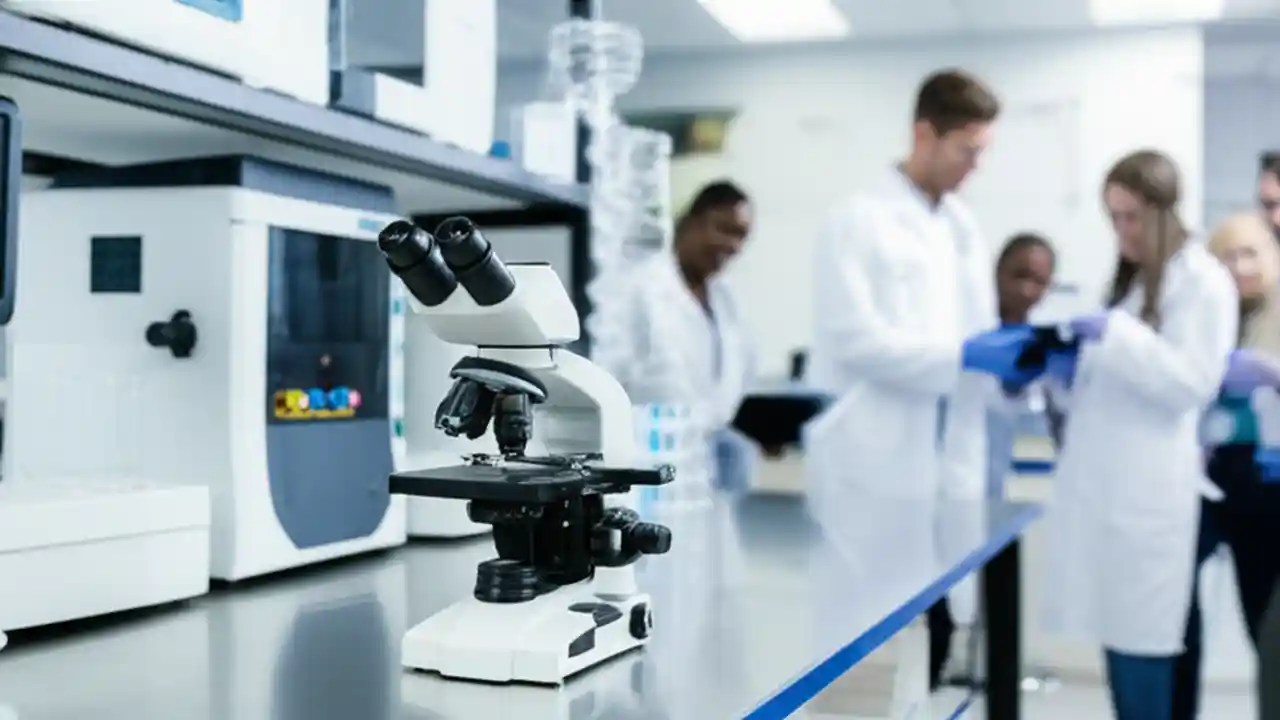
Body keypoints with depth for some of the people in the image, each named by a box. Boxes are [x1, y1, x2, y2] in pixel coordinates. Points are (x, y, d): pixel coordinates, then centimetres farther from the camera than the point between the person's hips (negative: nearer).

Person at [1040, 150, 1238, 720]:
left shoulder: (1204, 281, -5)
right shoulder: (1131, 278, 19)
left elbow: (1191, 383, -14)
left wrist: (1115, 332, -21)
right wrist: (1069, 370, 4)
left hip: (1147, 490, -8)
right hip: (1103, 483, 8)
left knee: (1140, 638, -4)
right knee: (1115, 628, 10)